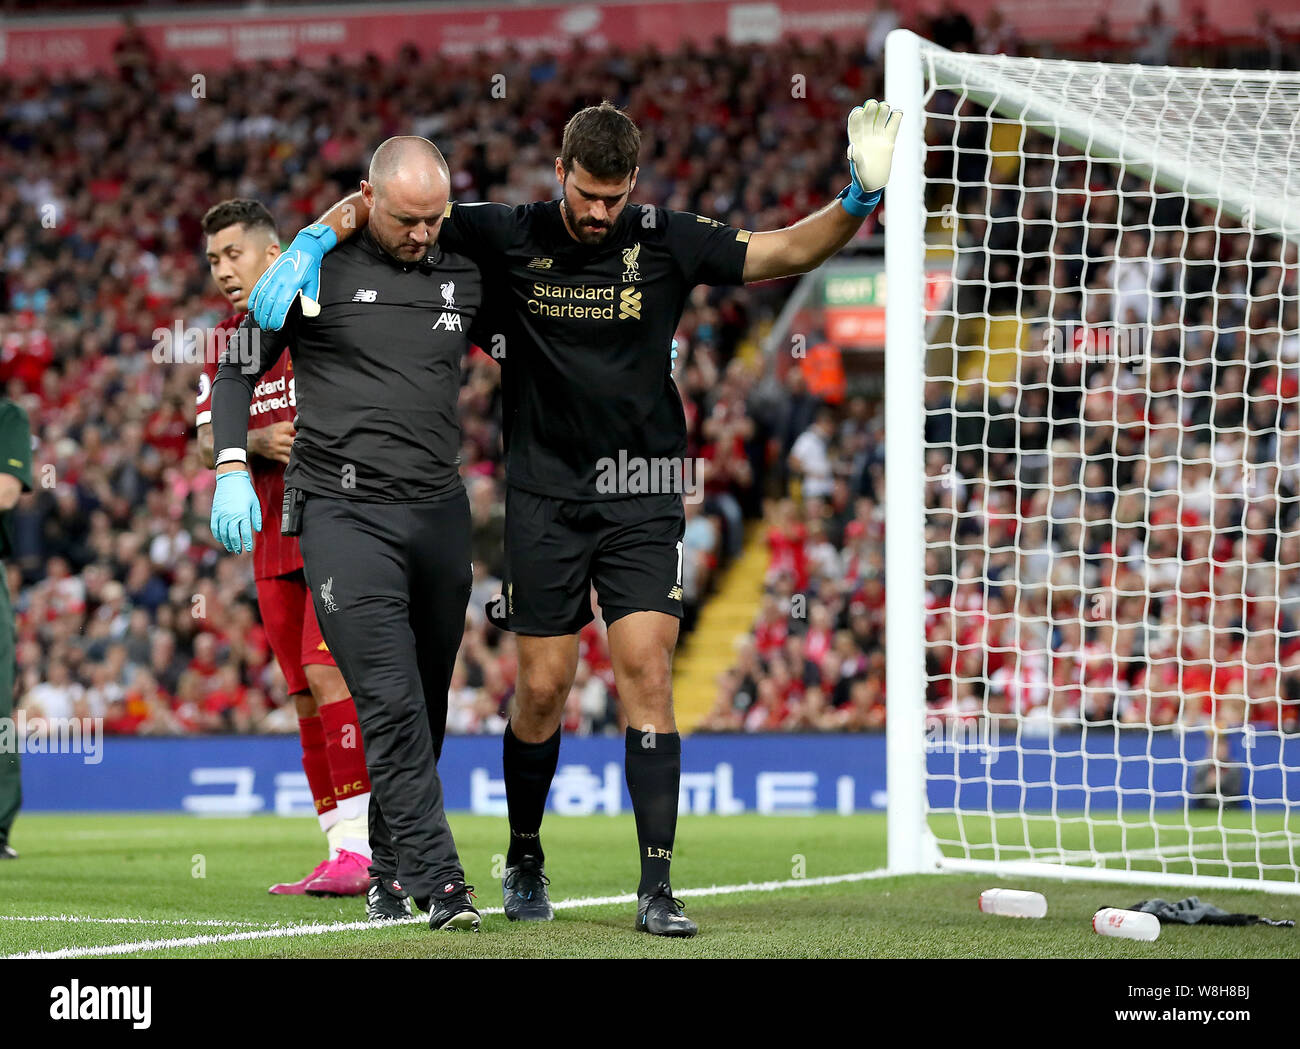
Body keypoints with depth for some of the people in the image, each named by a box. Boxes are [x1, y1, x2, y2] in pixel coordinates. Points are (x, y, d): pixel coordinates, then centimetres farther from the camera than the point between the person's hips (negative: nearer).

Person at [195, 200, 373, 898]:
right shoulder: (224, 342, 13)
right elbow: (207, 439, 5)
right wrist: (259, 442, -14)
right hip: (276, 534, 7)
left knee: (327, 672, -18)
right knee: (307, 698, 6)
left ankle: (360, 847, -19)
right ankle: (341, 856, 10)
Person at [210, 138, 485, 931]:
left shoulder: (464, 278, 10)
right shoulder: (316, 269, 0)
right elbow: (238, 368, 7)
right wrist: (232, 468, -5)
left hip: (439, 510, 4)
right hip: (343, 512, -4)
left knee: (426, 708, 6)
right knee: (391, 703, -15)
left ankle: (393, 874, 19)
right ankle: (438, 880, -19)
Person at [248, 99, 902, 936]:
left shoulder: (664, 241, -3)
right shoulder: (509, 237, -4)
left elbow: (784, 253, -1)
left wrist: (860, 200, -16)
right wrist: (316, 241, -12)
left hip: (642, 499, 0)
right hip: (545, 498, 0)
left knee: (648, 674, -11)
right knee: (544, 687, 1)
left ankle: (657, 888, -12)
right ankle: (524, 861, 25)